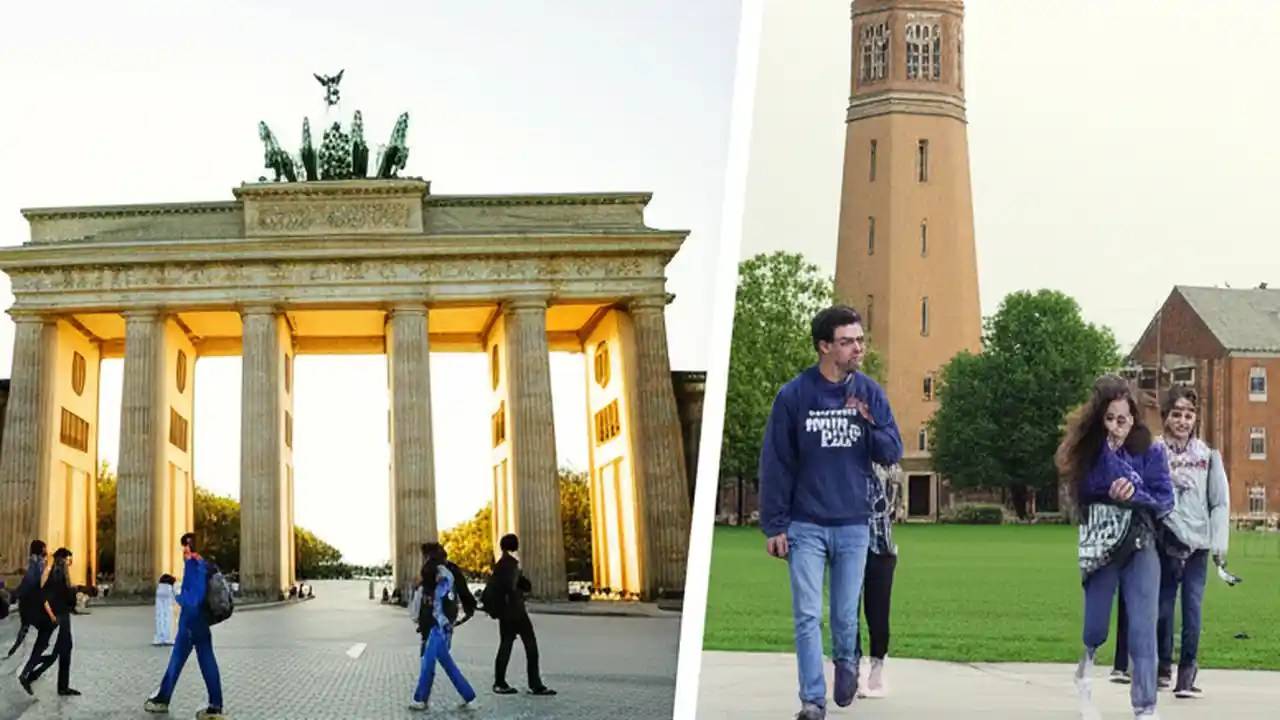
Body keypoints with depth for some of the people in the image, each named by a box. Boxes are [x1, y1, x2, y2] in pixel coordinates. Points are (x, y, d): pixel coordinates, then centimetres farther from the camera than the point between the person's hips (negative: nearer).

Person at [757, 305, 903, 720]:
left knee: (845, 614, 10)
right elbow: (775, 464, -4)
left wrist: (869, 421, -18)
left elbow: (893, 453, 2)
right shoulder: (794, 396, -7)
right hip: (805, 526, -2)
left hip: (854, 526, 2)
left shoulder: (870, 393, 1)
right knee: (808, 616, -3)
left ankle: (845, 662, 39)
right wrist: (774, 526, -6)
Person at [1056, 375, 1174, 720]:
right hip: (1099, 547, 0)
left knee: (1143, 630, -8)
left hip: (1140, 548, 0)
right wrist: (1110, 447, -22)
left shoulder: (1151, 450, -3)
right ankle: (1081, 672, 37)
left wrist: (1135, 495, -21)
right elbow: (1089, 490, -18)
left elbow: (1165, 501, -5)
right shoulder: (1087, 449, -3)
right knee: (1093, 628, 5)